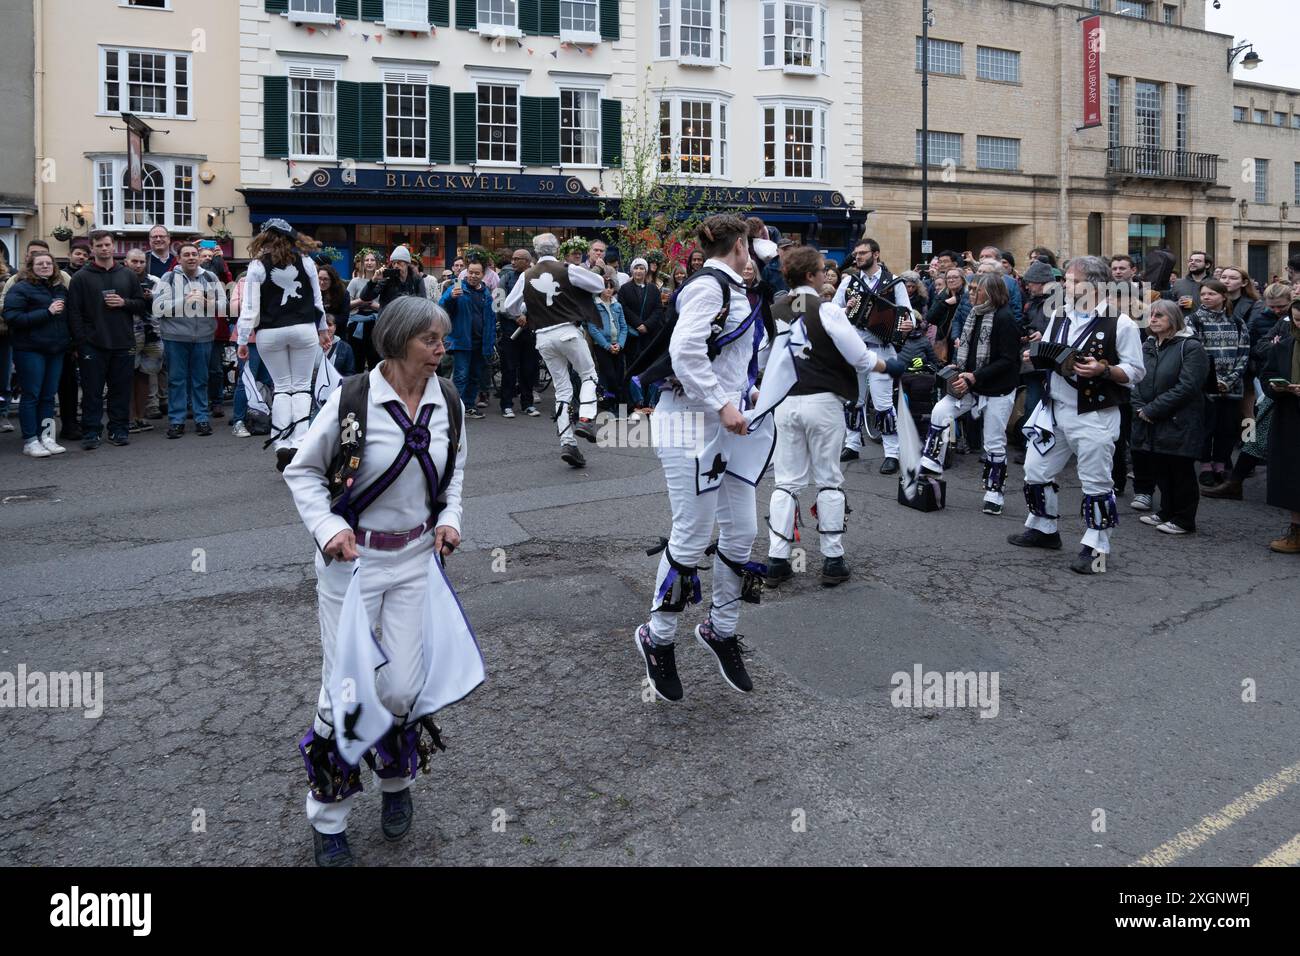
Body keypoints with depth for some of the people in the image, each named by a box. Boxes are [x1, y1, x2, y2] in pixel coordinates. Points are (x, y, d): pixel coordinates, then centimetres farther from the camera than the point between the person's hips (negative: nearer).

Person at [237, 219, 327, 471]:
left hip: (270, 334, -1)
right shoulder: (305, 261, 3)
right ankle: (299, 442, -5)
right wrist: (321, 329, 23)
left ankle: (282, 445, 2)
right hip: (304, 330, 1)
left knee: (282, 387, 9)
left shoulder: (258, 265, -2)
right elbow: (317, 299, 10)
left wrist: (243, 341, 0)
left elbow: (250, 307, -5)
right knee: (301, 387, 6)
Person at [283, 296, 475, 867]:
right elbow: (302, 471, -4)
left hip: (415, 557, 3)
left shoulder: (448, 403, -2)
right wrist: (328, 527, -17)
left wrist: (450, 518, 0)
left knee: (403, 690, 3)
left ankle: (396, 782, 35)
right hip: (351, 558, -3)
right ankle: (328, 818, 24)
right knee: (345, 692, 2)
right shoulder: (352, 399, -16)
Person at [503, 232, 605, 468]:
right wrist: (579, 272, 20)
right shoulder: (568, 269, -6)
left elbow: (510, 306, 11)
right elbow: (599, 284, 3)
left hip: (543, 336, 4)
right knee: (588, 374, 15)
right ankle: (585, 420, -9)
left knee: (562, 388, 9)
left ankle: (567, 443, 2)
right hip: (568, 331, -3)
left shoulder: (527, 276, 4)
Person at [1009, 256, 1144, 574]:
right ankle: (1044, 529, 34)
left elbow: (1135, 371, -7)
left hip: (1093, 416, -6)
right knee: (1036, 470, 14)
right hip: (1054, 409, 6)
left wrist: (1103, 370, -23)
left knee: (1096, 482, 1)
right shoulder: (1059, 316, 8)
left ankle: (1095, 547, 14)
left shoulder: (1120, 324, -10)